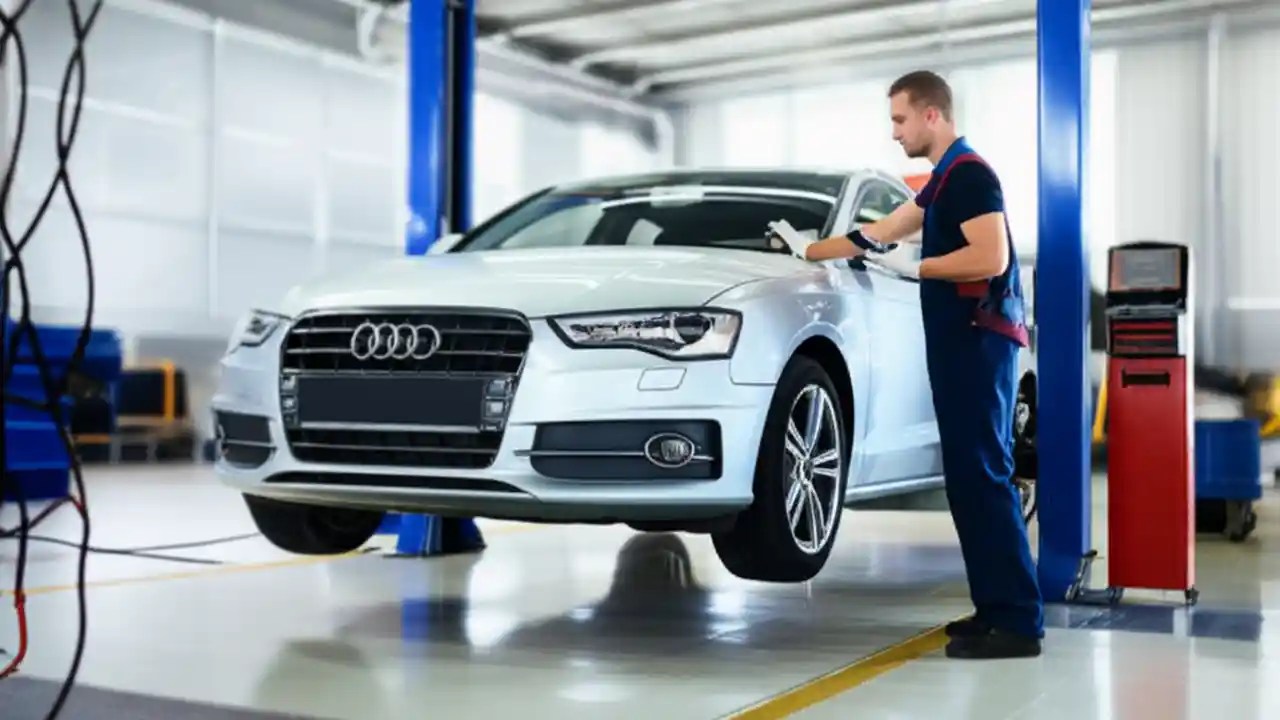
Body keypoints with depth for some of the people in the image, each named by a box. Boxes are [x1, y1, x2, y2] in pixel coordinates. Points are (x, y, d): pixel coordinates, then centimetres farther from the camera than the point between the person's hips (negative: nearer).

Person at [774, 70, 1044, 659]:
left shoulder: (970, 174, -10)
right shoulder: (944, 180, 21)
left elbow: (991, 258, -21)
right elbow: (882, 232, 29)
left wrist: (916, 268, -13)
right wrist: (808, 250, 33)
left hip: (979, 340, -10)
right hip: (960, 341, 10)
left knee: (983, 475, -12)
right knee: (971, 476, 7)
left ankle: (1018, 622, -11)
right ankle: (995, 607, 10)